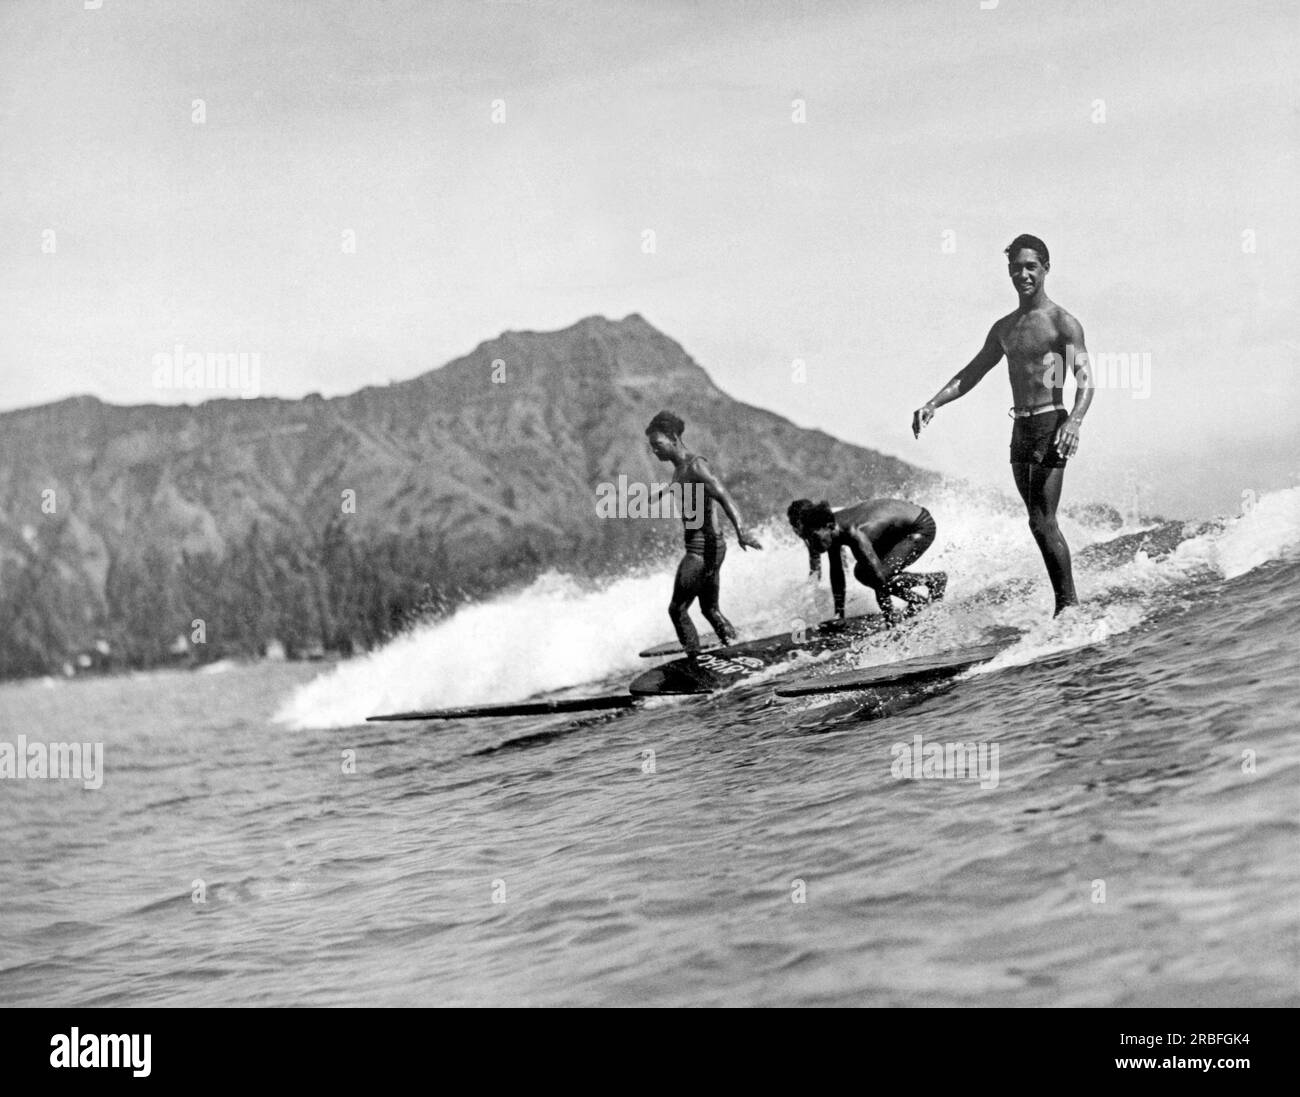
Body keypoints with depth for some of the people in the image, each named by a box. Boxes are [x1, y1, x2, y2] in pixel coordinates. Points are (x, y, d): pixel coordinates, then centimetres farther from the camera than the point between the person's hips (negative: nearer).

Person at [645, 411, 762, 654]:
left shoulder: (695, 466, -15)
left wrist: (740, 529, -40)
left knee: (677, 609, -6)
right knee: (710, 609, 17)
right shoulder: (679, 470, 13)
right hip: (699, 547, 9)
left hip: (705, 548, -9)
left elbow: (723, 496, -28)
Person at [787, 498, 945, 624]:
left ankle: (935, 580, 0)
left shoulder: (855, 534, -37)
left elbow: (879, 576, -36)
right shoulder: (832, 527, -12)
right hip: (897, 532, 9)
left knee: (880, 576, -21)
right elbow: (836, 572, 0)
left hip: (921, 528, -9)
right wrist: (839, 613, -1)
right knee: (862, 573, 2)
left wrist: (888, 613, -28)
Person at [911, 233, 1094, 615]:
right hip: (1020, 430, 7)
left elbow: (1085, 379, -16)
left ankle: (1069, 605, -6)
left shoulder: (1062, 323, -6)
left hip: (1050, 426, -7)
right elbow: (971, 374, 21)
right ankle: (1067, 602, 16)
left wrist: (1075, 420, -34)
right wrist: (932, 404, 9)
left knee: (1043, 522, -13)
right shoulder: (1004, 329, 15)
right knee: (1039, 523, 8)